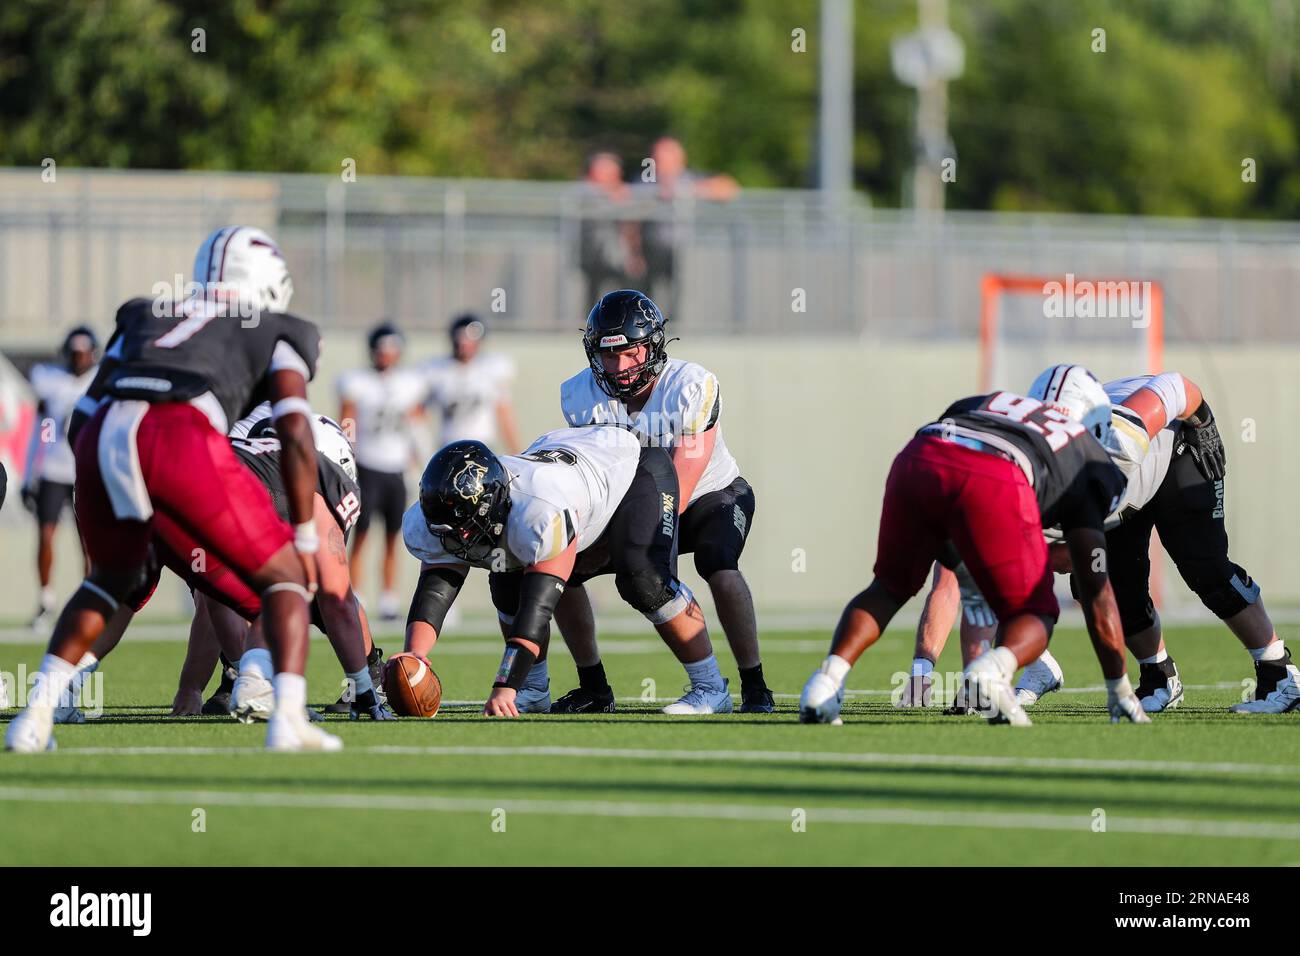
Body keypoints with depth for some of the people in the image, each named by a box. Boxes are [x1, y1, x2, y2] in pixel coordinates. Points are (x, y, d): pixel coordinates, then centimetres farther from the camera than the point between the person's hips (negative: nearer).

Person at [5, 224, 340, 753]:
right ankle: (287, 719, -6)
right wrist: (304, 538, 18)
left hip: (102, 437, 4)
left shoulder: (146, 317, 37)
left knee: (111, 578, 32)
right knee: (284, 576, 14)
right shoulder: (278, 334, 27)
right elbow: (295, 434, 11)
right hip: (180, 438, -4)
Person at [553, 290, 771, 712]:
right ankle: (593, 688, 5)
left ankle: (755, 687, -20)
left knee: (719, 568, -34)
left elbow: (680, 488, -31)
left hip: (714, 495, -5)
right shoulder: (582, 396, -17)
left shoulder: (693, 388, -30)